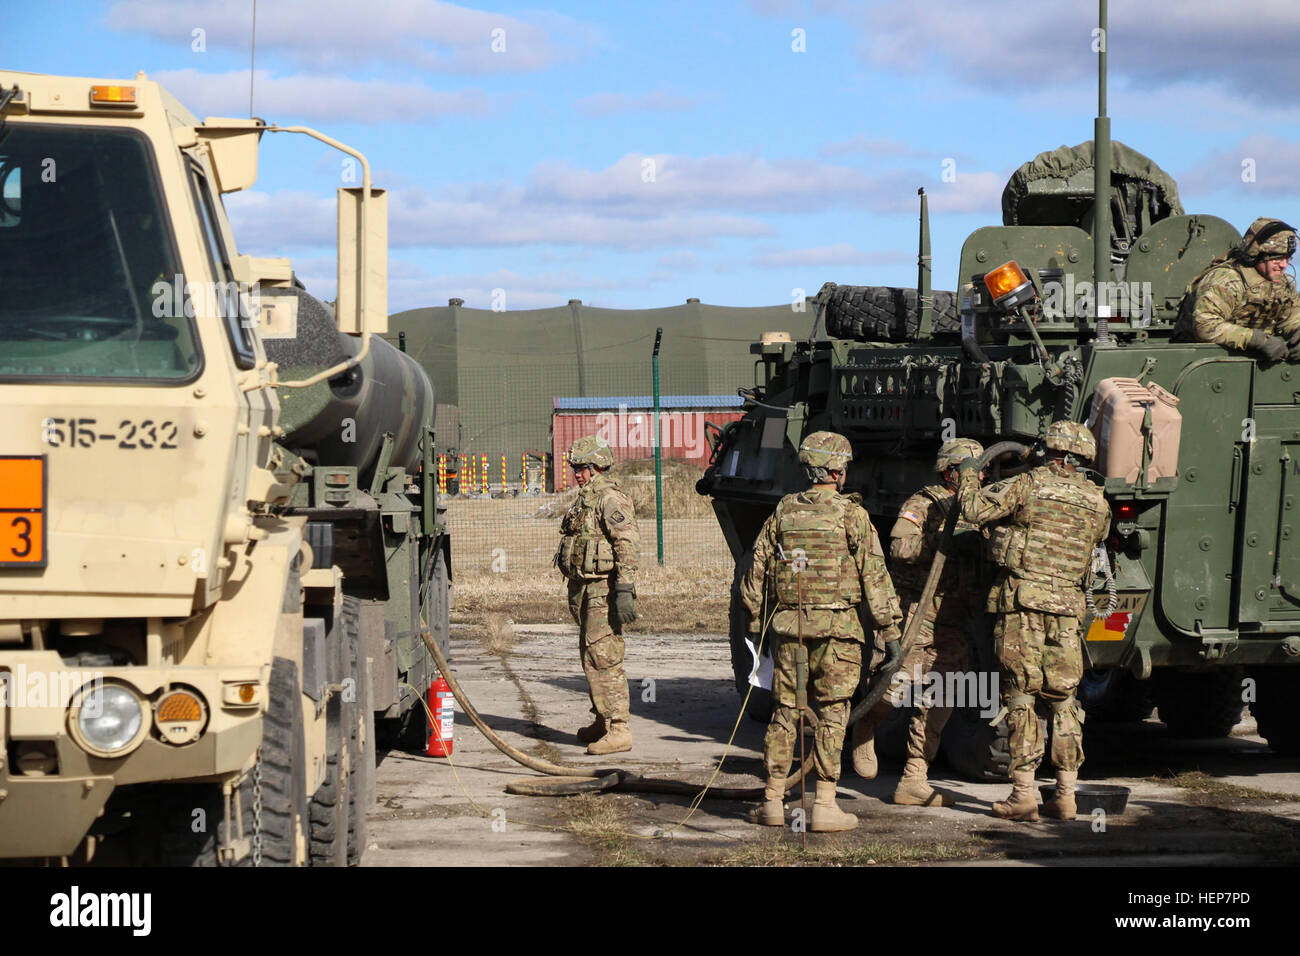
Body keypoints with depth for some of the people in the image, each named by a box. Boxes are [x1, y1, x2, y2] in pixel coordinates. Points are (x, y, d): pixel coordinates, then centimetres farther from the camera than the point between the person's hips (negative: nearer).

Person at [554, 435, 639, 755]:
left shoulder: (610, 498, -13)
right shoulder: (584, 500, 19)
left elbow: (628, 544, -21)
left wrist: (625, 592, -27)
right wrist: (576, 594, 27)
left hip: (604, 592, -10)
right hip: (586, 591, 10)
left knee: (603, 658, -13)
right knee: (591, 657, 16)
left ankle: (619, 729, -14)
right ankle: (602, 723, 25)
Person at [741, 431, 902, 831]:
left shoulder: (783, 512, 6)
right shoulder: (851, 514, -6)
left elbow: (757, 573, 10)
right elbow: (874, 576, -7)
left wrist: (756, 621, 19)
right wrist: (890, 629, -3)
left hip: (787, 624, 4)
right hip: (836, 626, -4)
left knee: (785, 712, 11)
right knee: (831, 714, 1)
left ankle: (773, 801, 14)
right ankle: (825, 805, -1)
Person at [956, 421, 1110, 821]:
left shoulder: (1029, 485, -6)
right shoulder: (1096, 500, 8)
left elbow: (974, 509, -7)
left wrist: (968, 474, 13)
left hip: (1021, 598, -4)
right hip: (1067, 607, 4)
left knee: (1020, 698, 0)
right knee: (1063, 700, 10)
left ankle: (1023, 794, -2)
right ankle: (1065, 796, 9)